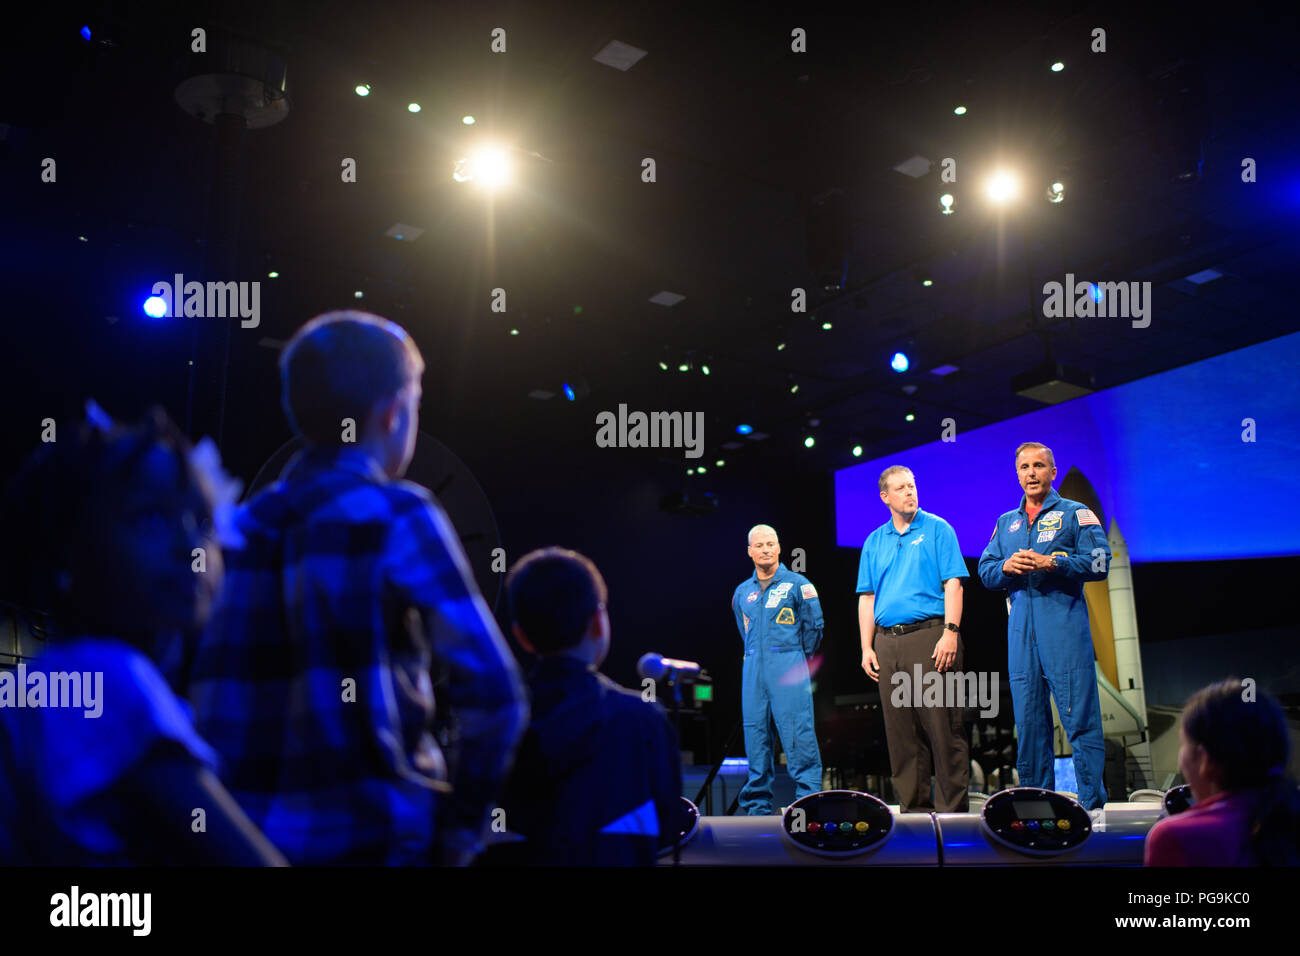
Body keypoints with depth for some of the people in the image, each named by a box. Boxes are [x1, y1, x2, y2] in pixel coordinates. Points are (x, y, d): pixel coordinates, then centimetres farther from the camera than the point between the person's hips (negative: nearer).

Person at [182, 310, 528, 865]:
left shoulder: (242, 528, 6)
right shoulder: (395, 515, -9)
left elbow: (204, 694, 6)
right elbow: (490, 689, -16)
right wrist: (464, 822, -5)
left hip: (247, 837, 6)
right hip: (374, 835, -5)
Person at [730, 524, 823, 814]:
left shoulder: (797, 584, 0)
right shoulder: (742, 592, 15)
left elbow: (813, 625, 5)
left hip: (789, 667, -5)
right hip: (753, 668, 5)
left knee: (798, 733, -10)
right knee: (755, 732, 4)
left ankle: (809, 798, -5)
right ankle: (758, 804, 11)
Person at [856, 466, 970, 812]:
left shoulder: (937, 529, 5)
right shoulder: (874, 541, 17)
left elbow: (953, 583, -3)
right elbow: (866, 598, 16)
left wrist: (950, 633, -14)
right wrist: (866, 648, 8)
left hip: (930, 636, -4)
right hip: (888, 643, 4)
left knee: (943, 727, -6)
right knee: (901, 731, 6)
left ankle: (953, 807, 0)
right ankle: (914, 807, 14)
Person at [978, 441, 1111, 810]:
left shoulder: (1075, 514, 6)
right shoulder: (1006, 522, 21)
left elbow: (1099, 562, -5)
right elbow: (985, 571, 17)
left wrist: (1050, 563, -16)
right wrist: (1006, 567, -4)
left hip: (1064, 626, -5)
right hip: (1021, 629, 5)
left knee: (1079, 715, -6)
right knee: (1028, 718, 6)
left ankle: (1092, 803, -1)